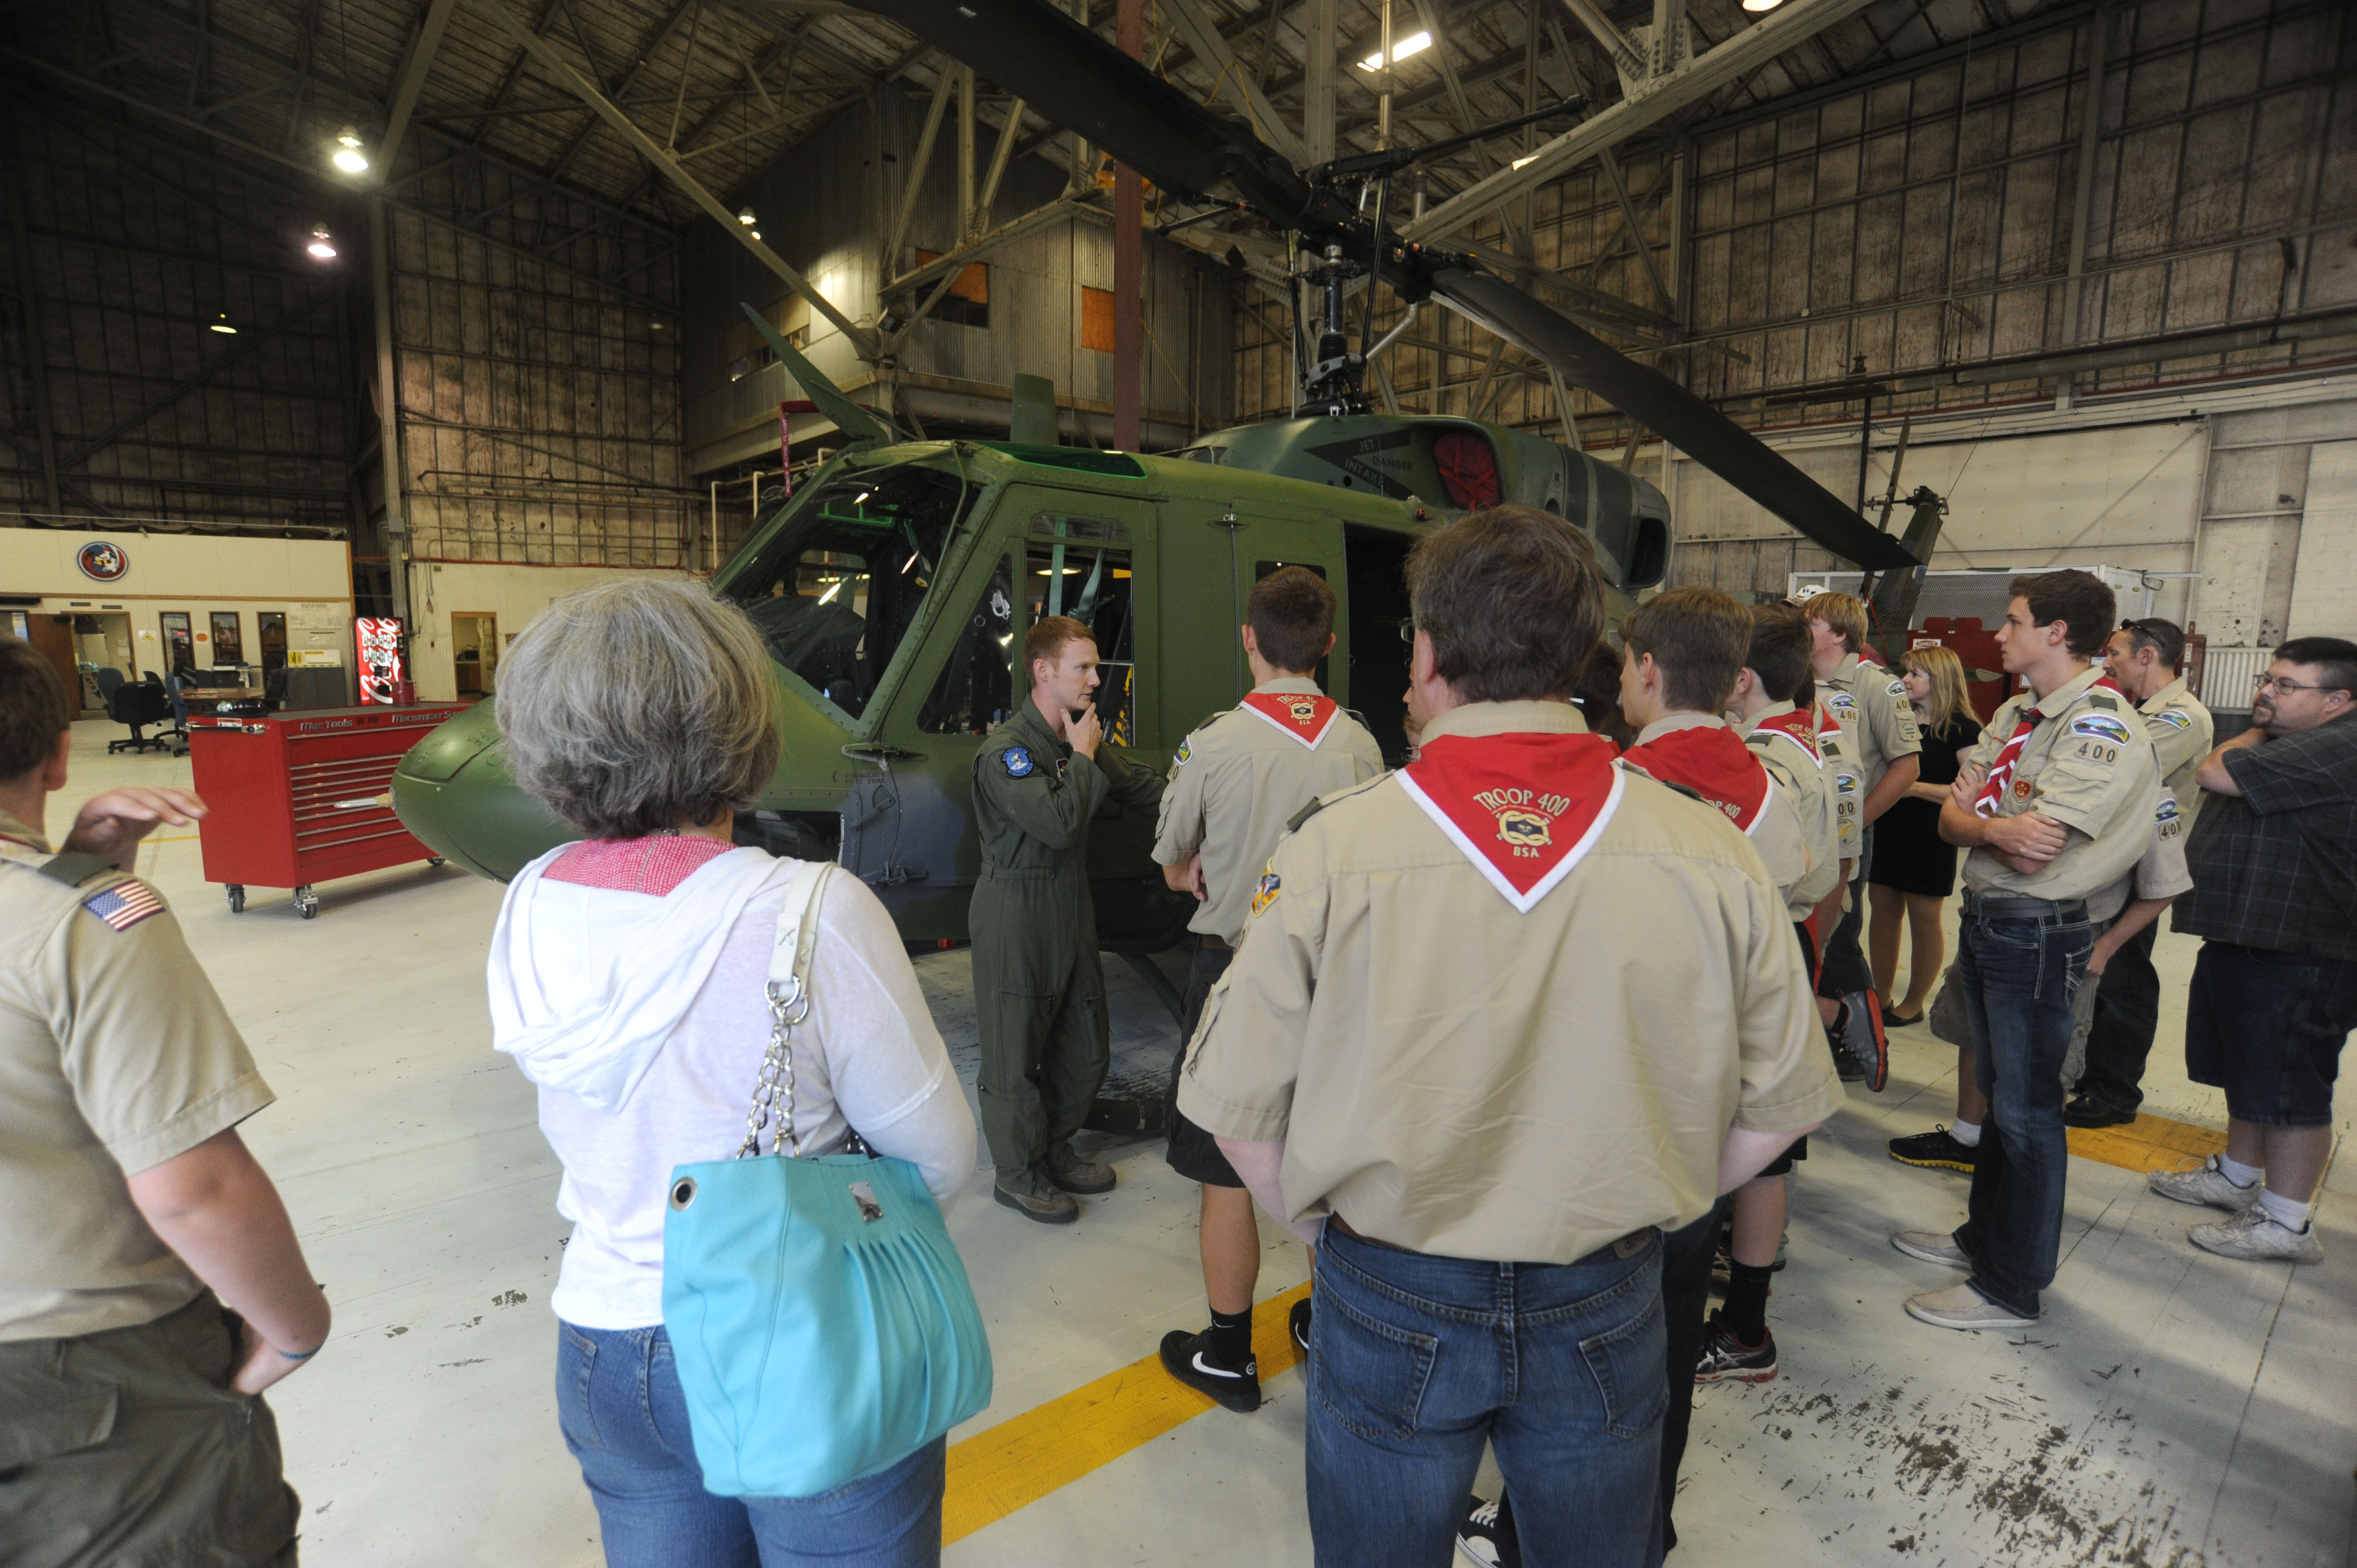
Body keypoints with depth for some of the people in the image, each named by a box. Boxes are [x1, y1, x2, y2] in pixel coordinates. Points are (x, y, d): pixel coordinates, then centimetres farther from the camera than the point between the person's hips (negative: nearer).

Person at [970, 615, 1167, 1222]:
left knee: (1086, 1049, 17)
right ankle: (1019, 1175, 24)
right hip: (1016, 917, -8)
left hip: (1072, 909, 8)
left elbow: (1143, 787, 15)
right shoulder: (1004, 751, -18)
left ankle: (1056, 1150, 38)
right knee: (1015, 1054, 6)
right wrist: (1082, 757, -16)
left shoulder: (1084, 736, 7)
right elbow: (1058, 822, -29)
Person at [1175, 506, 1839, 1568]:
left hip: (1390, 1312, -2)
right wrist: (1638, 1207, 12)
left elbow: (1242, 1116, -14)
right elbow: (1773, 1112, -2)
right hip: (1606, 1313, 3)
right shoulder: (1711, 853, -13)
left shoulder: (1333, 851, -20)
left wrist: (1326, 1224, 4)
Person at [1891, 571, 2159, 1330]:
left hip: (2036, 933, -8)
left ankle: (2013, 1287, 17)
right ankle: (1985, 1235, 36)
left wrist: (1974, 818, -8)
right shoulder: (2016, 713, 9)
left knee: (2027, 1109, 3)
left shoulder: (2101, 727, -18)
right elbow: (1952, 819, 2)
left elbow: (2033, 854, -25)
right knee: (1998, 1091, 20)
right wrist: (1998, 829, -17)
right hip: (1984, 919, 8)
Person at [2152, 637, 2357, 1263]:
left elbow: (2217, 774, -24)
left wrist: (2254, 734, -5)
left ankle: (2287, 1222, 11)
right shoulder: (2290, 743, 16)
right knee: (2246, 1072, 21)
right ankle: (2238, 1176, 35)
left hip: (2297, 958, -10)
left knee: (2288, 1089, 0)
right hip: (2245, 941, 11)